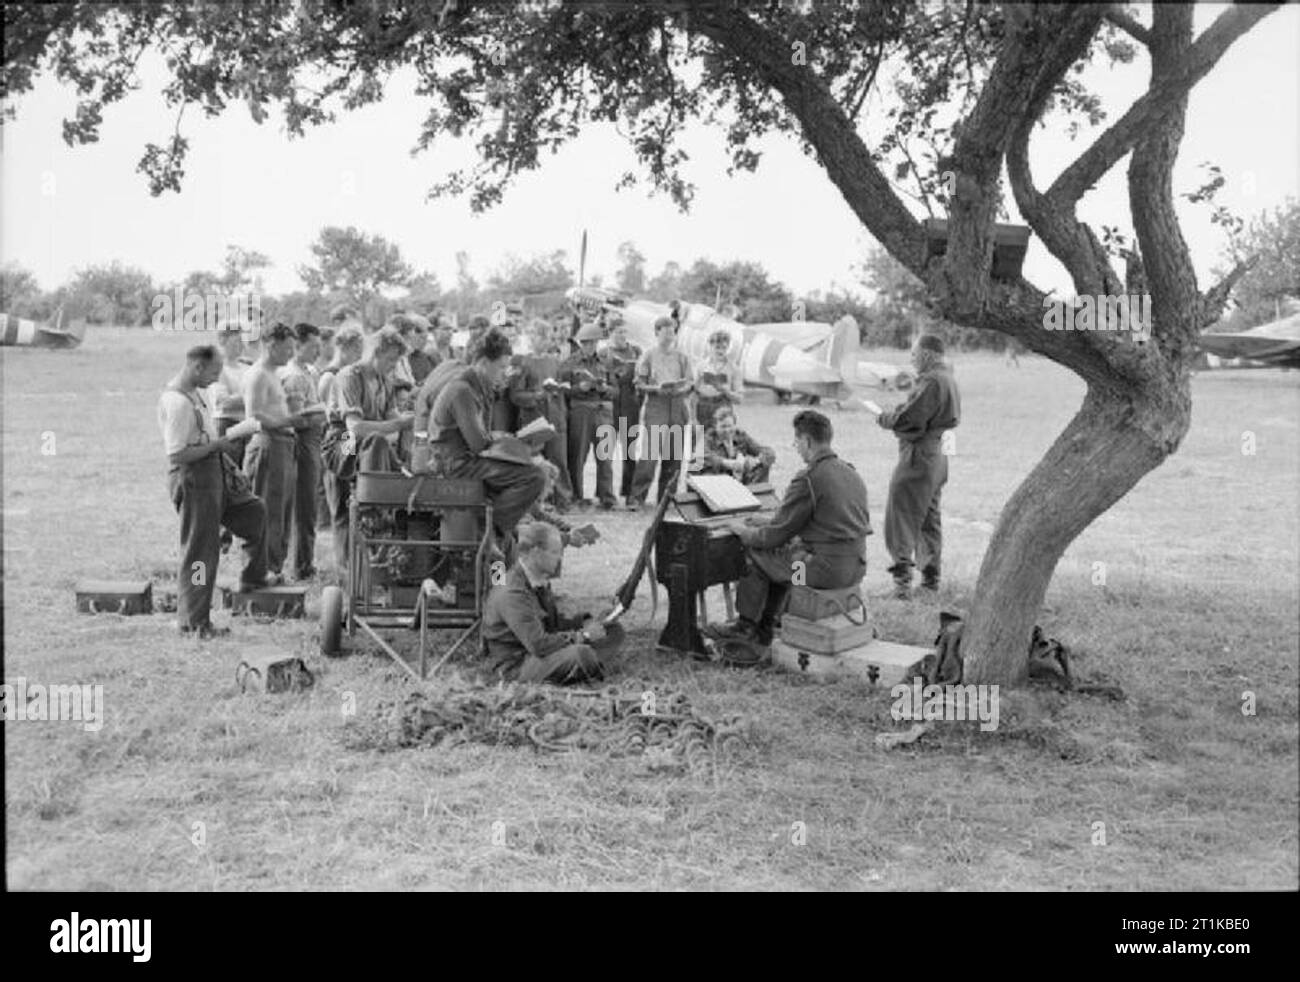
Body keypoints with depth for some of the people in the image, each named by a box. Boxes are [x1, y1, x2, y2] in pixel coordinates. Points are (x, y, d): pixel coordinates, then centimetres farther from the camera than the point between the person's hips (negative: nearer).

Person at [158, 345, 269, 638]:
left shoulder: (193, 393, 9)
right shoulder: (178, 402, -22)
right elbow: (176, 454, -27)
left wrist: (221, 456, 13)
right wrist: (216, 446, -19)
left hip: (211, 474, 10)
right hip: (192, 479, -10)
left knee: (254, 512, 21)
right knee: (200, 550, -2)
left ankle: (252, 578, 32)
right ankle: (194, 622, 7)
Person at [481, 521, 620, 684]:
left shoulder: (540, 581, 5)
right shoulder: (512, 594, -26)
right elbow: (539, 645, -30)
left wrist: (584, 622, -2)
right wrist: (582, 636, -20)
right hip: (516, 666, -10)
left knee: (614, 631, 7)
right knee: (580, 652, -34)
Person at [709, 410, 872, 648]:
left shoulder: (808, 479, -16)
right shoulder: (851, 473, 11)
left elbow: (776, 534, -11)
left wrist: (744, 531, 8)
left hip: (827, 569, -9)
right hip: (856, 567, 9)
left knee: (754, 554, 8)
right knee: (783, 550, 27)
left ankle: (746, 626, 20)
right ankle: (763, 628, 30)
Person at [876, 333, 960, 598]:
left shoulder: (932, 381, -17)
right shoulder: (948, 380, 15)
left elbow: (909, 419, -20)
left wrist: (884, 418, -2)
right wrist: (896, 413, 8)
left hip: (919, 457, -10)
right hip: (938, 456, 10)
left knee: (902, 516, -7)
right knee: (929, 517, 17)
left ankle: (902, 579, -12)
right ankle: (931, 575, 23)